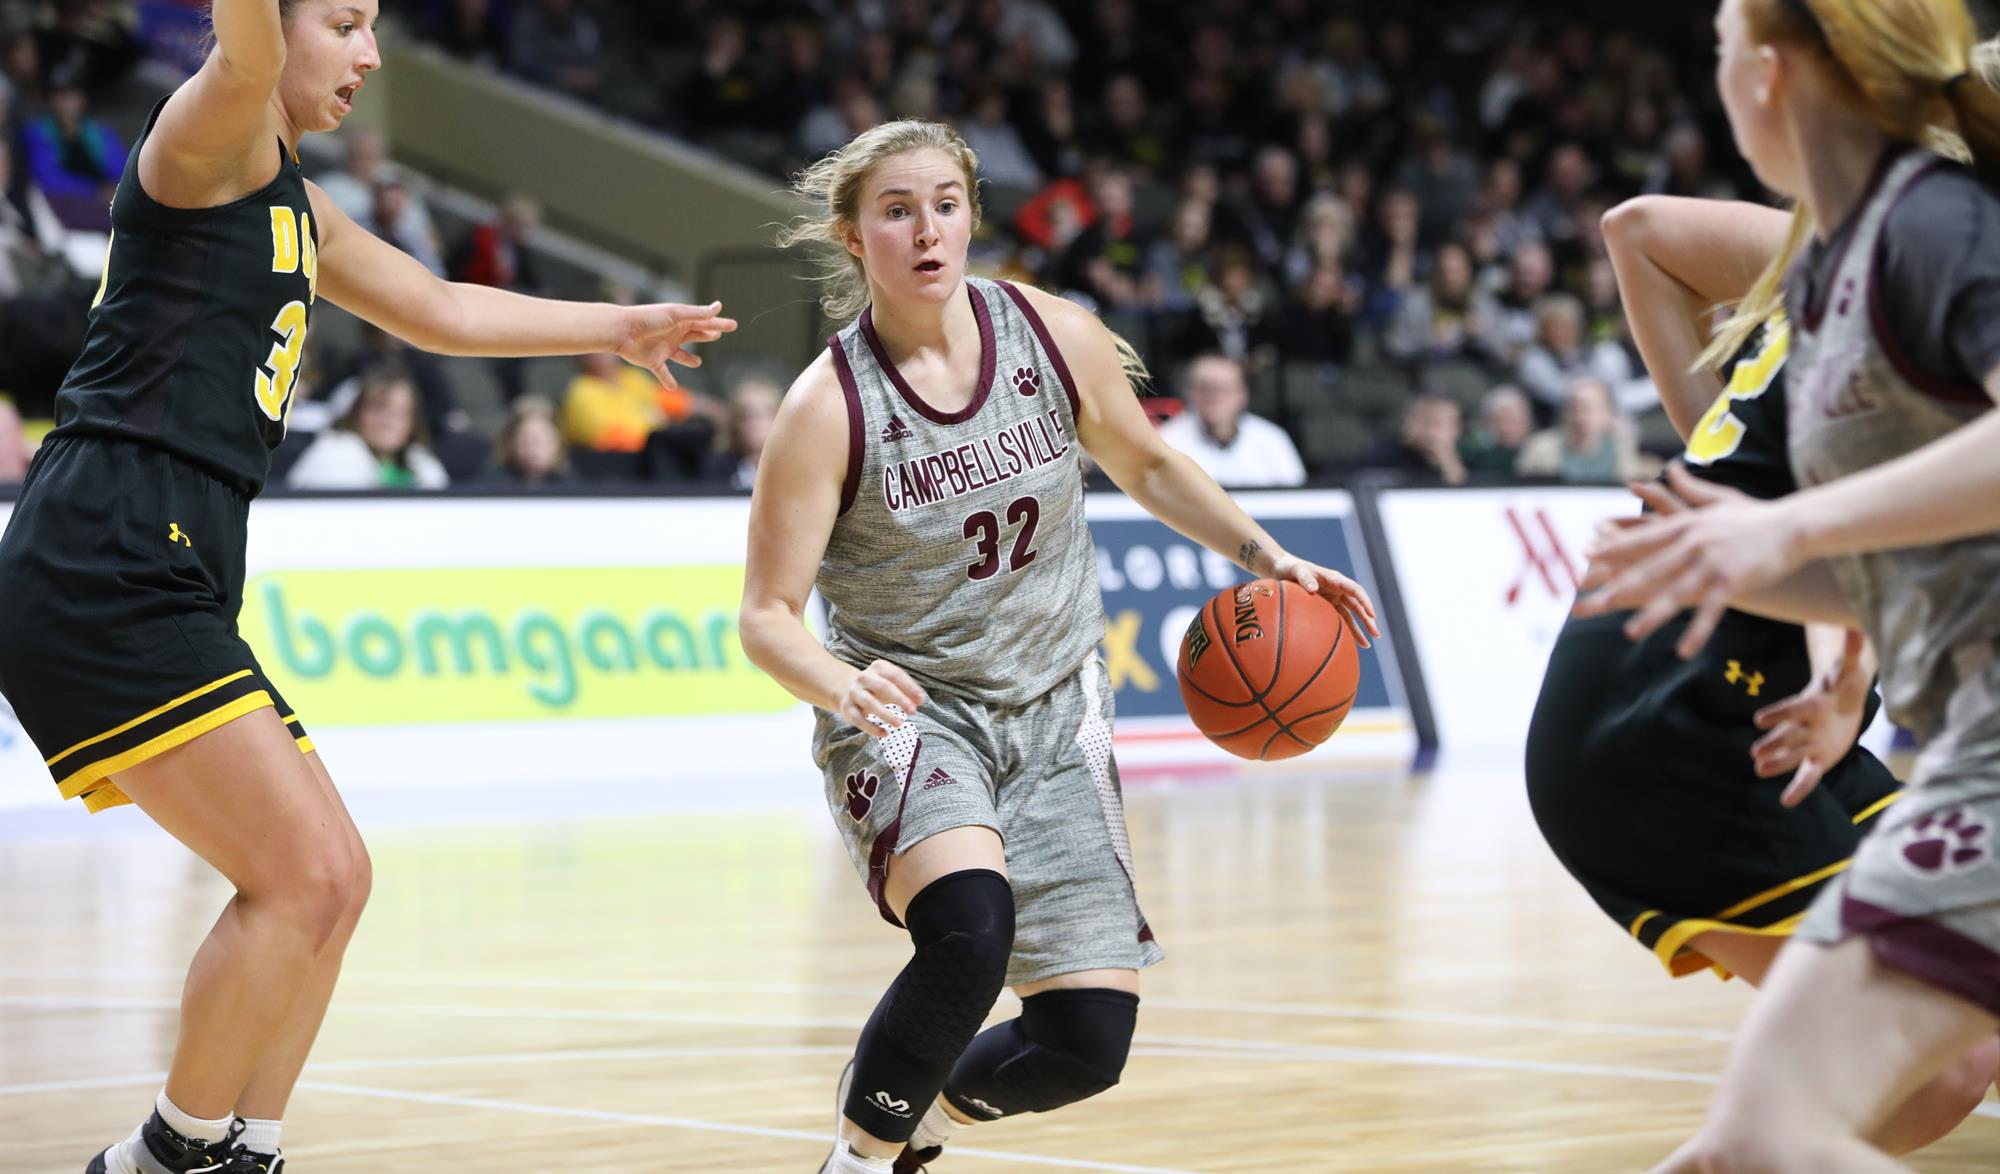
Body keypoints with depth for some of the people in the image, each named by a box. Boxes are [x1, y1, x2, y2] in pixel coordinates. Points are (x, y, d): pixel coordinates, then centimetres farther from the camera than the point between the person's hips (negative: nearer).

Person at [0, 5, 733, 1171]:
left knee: (331, 881, 11)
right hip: (108, 561, -10)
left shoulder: (295, 204, 25)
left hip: (165, 582, 10)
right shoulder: (217, 138, -4)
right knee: (301, 879, -11)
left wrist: (620, 326, 43)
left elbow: (439, 310, 38)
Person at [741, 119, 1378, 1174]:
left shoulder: (1058, 339, -7)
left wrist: (1265, 556, 3)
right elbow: (767, 614, -14)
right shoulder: (828, 408, -16)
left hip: (1051, 711, 4)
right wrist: (843, 687, -33)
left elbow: (1146, 466, 13)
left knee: (1089, 1038, -2)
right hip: (906, 713, -4)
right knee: (971, 927, -35)